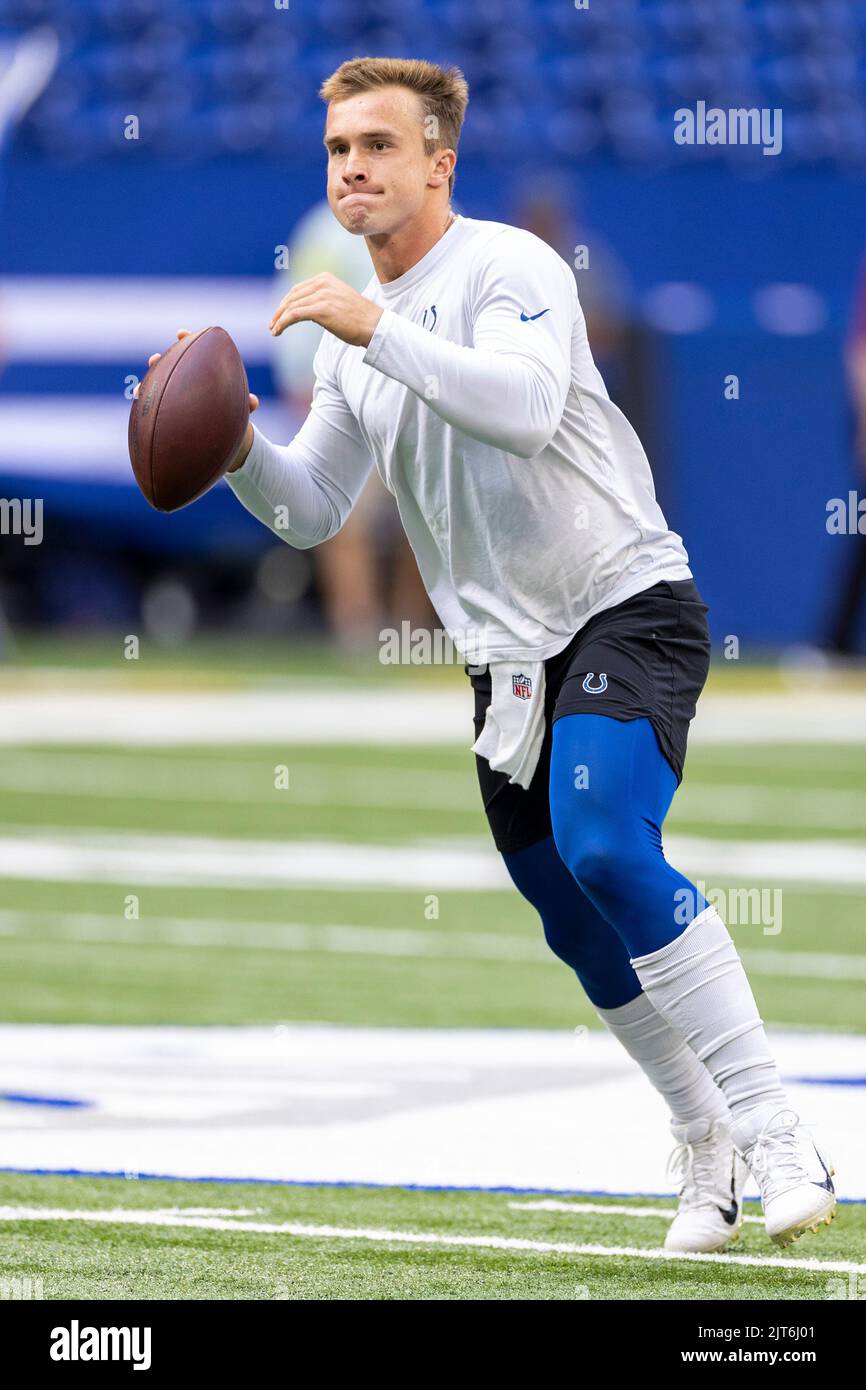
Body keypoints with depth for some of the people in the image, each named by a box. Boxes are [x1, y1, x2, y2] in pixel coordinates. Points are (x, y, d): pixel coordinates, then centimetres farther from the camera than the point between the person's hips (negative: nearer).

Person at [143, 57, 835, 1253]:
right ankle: (707, 1152, 25)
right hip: (507, 653, 8)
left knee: (607, 851, -27)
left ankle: (774, 1135, -25)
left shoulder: (507, 268, -12)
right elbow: (312, 512, 16)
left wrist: (377, 328, -31)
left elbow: (529, 407, -30)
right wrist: (237, 447, -3)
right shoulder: (352, 342, 12)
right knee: (580, 929, 9)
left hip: (625, 608, -8)